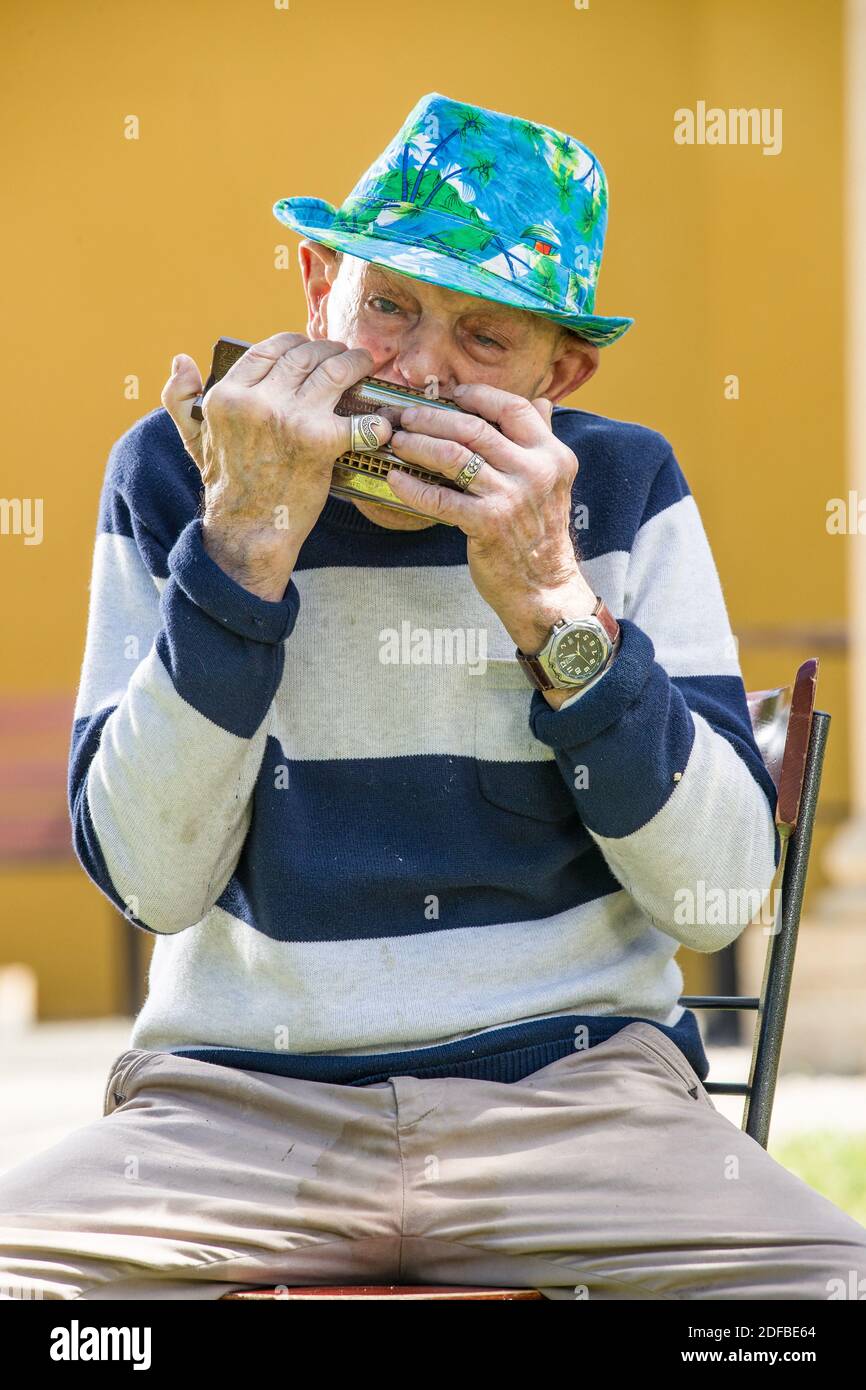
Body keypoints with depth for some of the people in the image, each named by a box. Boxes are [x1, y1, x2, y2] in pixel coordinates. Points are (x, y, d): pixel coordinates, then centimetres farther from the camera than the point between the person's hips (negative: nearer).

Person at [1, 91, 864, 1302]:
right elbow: (152, 880, -8)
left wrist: (547, 599, -14)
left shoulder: (621, 489, 5)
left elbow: (721, 895, -4)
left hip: (569, 1079, 0)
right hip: (242, 1093, 0)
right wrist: (248, 540, -14)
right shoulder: (171, 475, 3)